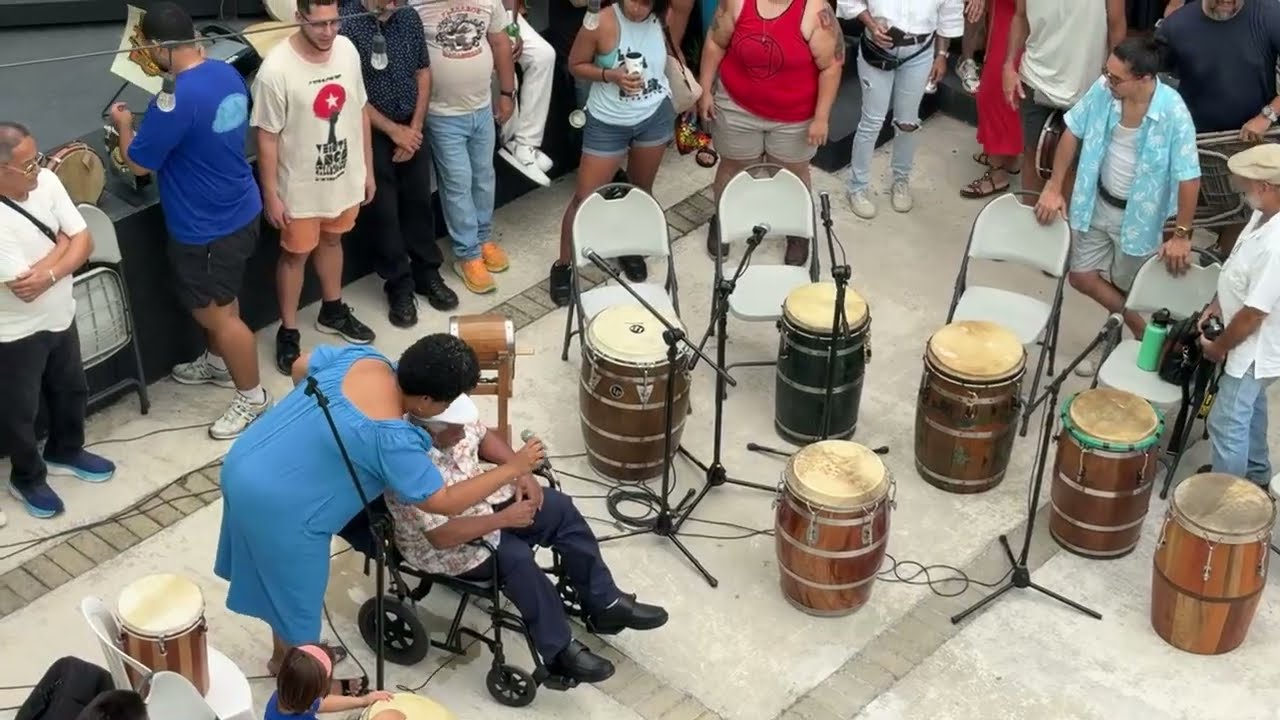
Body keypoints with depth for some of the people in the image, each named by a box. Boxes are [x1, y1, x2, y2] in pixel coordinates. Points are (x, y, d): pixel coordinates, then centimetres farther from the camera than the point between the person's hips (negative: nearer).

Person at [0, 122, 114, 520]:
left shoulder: (46, 182, -13)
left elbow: (83, 241, -8)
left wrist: (49, 274, -25)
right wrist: (60, 245, -17)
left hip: (60, 317, 7)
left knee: (71, 390, 27)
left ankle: (65, 452, 53)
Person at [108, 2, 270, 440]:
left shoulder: (176, 100, -29)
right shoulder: (228, 75, -2)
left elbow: (138, 163, -16)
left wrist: (124, 125, 2)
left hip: (207, 227, -9)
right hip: (238, 211, 9)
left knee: (216, 313, 7)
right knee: (215, 301, 28)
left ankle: (253, 397, 19)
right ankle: (216, 364, 49)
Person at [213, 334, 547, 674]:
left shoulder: (363, 358, -6)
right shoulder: (390, 439, -27)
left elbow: (301, 366, 12)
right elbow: (445, 502, -19)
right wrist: (512, 470, -12)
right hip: (275, 505, -9)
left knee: (285, 587, 30)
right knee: (298, 600, 16)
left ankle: (285, 655, 51)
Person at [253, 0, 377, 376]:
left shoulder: (347, 50, -8)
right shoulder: (276, 69, -26)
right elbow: (267, 138, -17)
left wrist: (367, 169, 9)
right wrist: (271, 195, -14)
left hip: (344, 175, 5)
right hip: (300, 184, -5)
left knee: (331, 240, 25)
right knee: (295, 255, 12)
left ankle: (332, 311, 47)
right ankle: (288, 331, 30)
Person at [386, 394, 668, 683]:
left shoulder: (452, 424, -14)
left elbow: (483, 435, 7)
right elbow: (440, 535, -36)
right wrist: (504, 519, -31)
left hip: (480, 502, 8)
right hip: (444, 547, -8)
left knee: (558, 506, -2)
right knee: (516, 556, -30)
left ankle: (605, 605, 7)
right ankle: (559, 652, -14)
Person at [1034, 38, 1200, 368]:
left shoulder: (1173, 114, -30)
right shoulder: (1103, 89, -17)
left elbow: (1189, 178, -23)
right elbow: (1073, 132, -2)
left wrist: (1182, 235, -20)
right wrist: (1054, 187, -2)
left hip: (1139, 215, -5)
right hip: (1097, 204, 5)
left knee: (1122, 286, 13)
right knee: (1081, 276, 11)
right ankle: (1143, 331, 30)